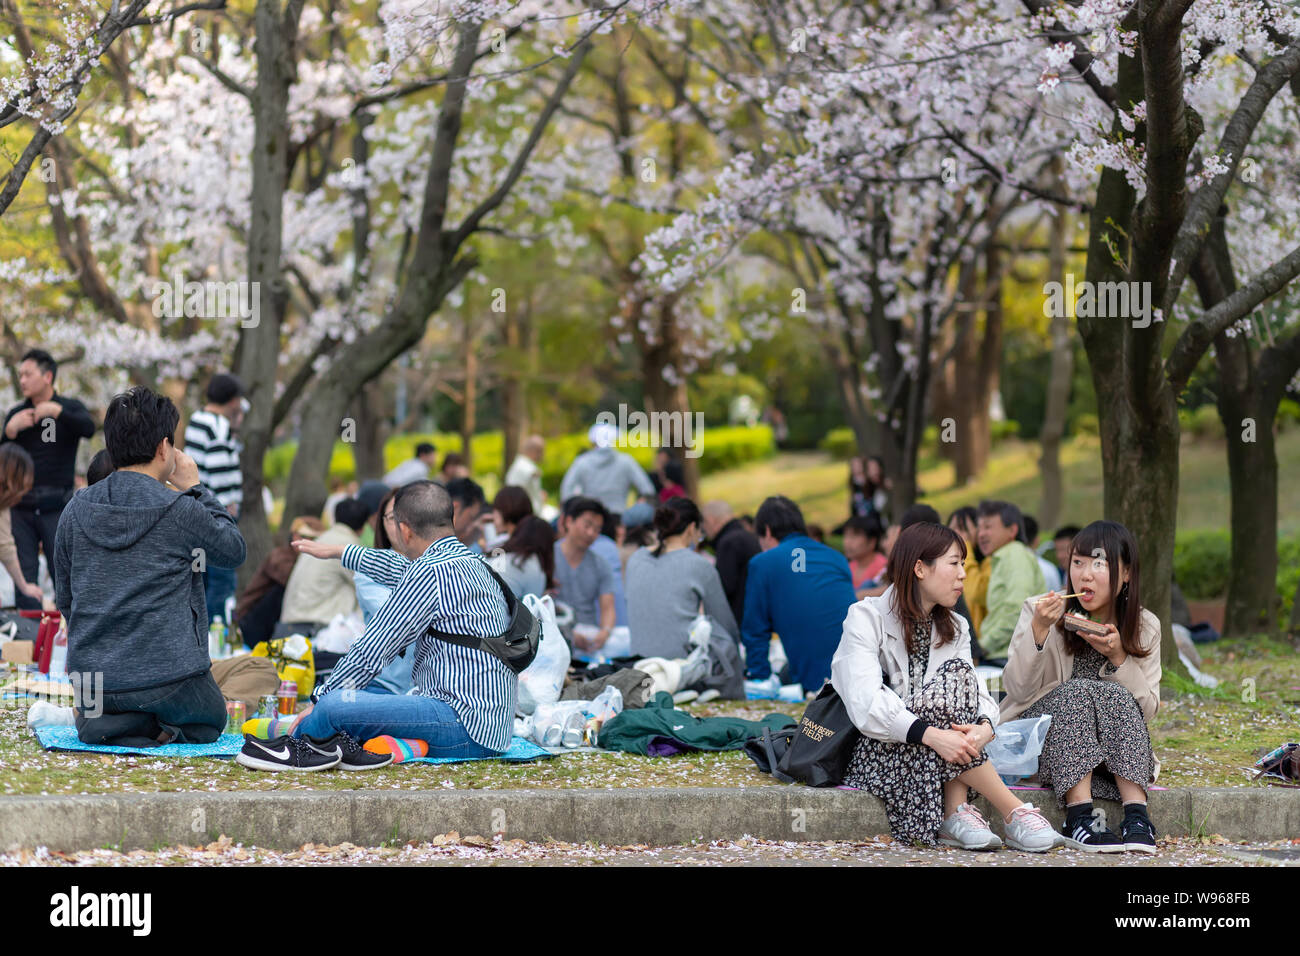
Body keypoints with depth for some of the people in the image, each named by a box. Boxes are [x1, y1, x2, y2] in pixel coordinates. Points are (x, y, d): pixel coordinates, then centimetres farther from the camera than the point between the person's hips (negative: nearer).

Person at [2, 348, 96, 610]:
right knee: (24, 576, -1)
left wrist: (56, 411, -26)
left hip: (57, 507, -3)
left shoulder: (69, 408, 4)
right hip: (22, 507, 3)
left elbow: (88, 429, -18)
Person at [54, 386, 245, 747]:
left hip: (91, 673, 4)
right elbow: (233, 550, 6)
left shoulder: (77, 510, 1)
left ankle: (100, 720, -1)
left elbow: (64, 599, 9)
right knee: (211, 720, 26)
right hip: (169, 674, -4)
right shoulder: (182, 512, -13)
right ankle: (162, 729, -8)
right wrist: (195, 489, 10)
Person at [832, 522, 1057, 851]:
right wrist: (930, 734, -35)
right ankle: (1014, 813, -28)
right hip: (876, 753, -6)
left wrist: (985, 725, -26)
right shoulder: (866, 618, -8)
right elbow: (865, 703, -23)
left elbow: (977, 693, -2)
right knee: (952, 677, -26)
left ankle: (956, 812, -30)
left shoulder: (955, 628, 13)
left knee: (958, 675, -20)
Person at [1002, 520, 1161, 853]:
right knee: (1076, 691, -30)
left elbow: (1148, 710, -1)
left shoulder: (1145, 627, 3)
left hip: (1116, 746, 2)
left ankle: (1136, 815, -38)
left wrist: (1118, 657, -16)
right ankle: (1079, 816, -42)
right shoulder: (1039, 611, -4)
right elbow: (1016, 689, -12)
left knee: (1117, 697, -27)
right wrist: (1038, 631, -25)